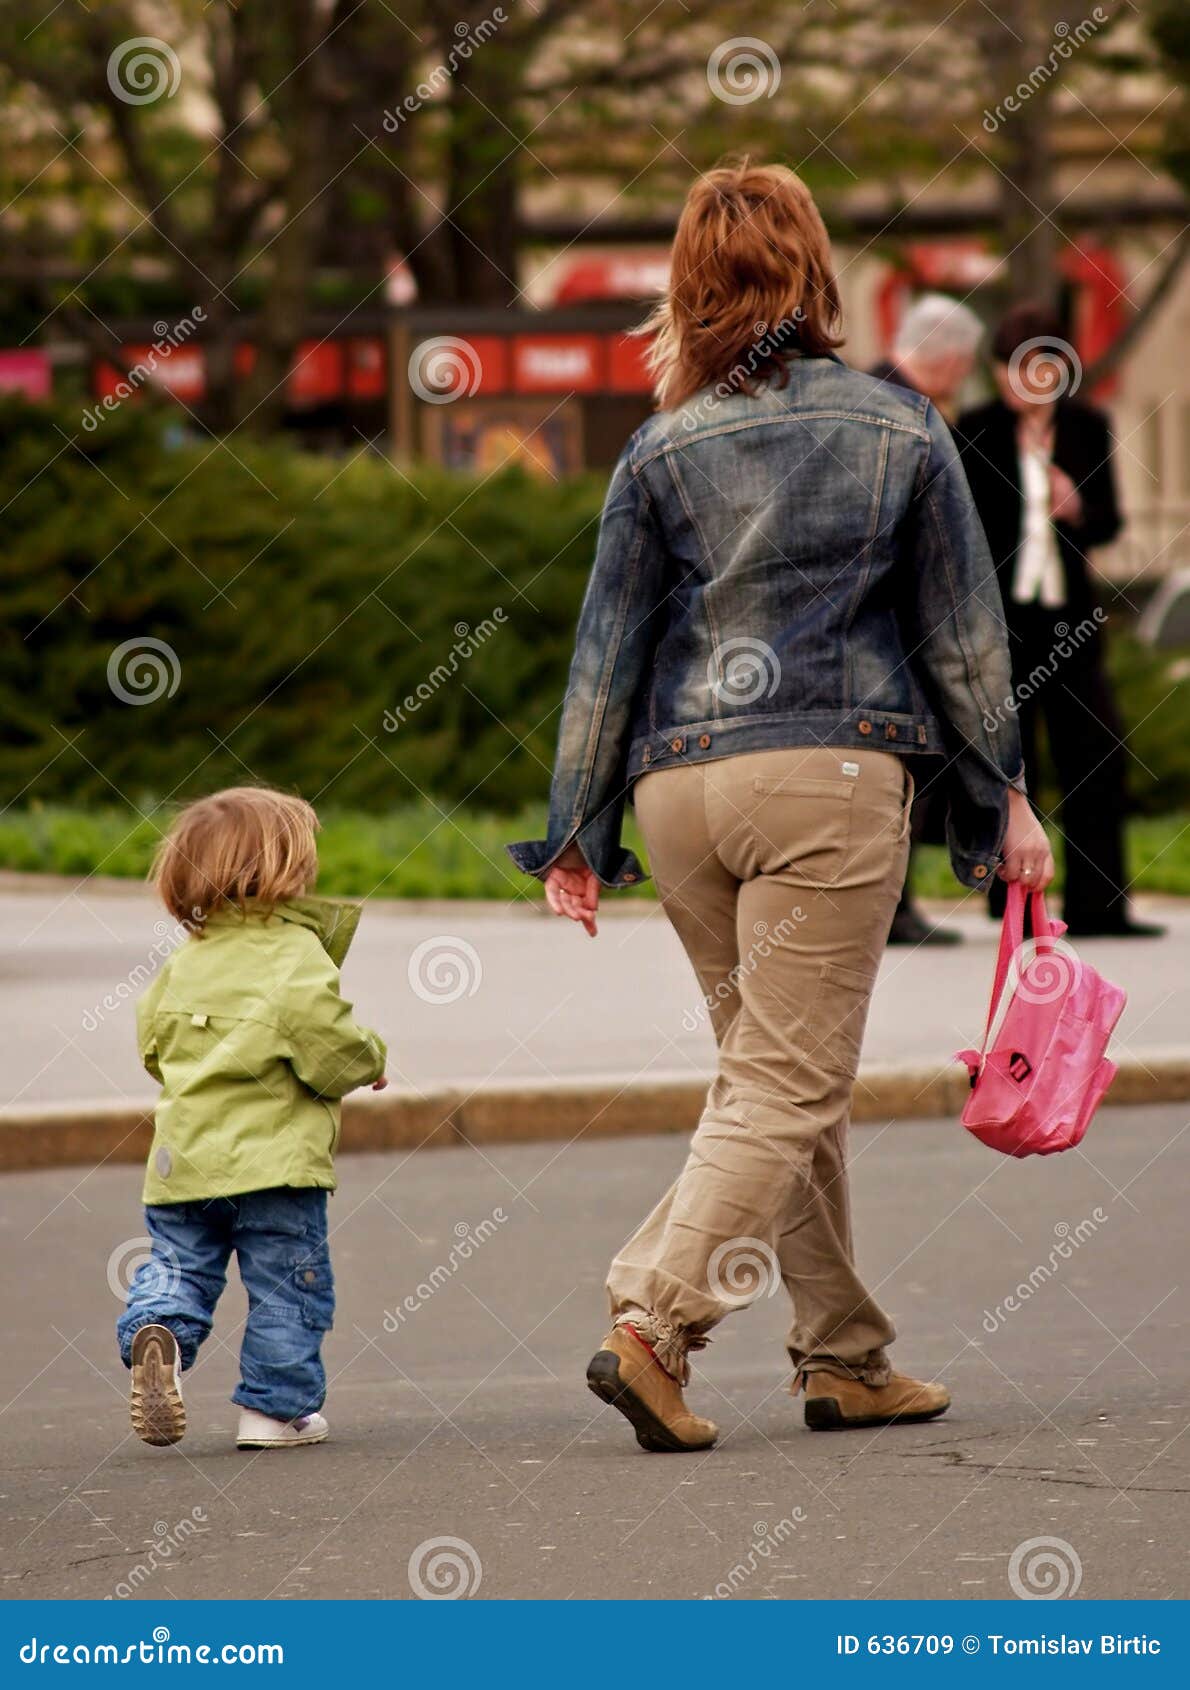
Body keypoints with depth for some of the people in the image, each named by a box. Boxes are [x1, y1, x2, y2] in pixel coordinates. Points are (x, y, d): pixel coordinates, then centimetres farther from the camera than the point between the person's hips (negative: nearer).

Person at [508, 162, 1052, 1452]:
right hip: (830, 772, -3)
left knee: (774, 1077, 15)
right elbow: (962, 631, 6)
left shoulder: (664, 451, 4)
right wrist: (1000, 791, 16)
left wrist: (578, 830, 12)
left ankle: (846, 1357, 18)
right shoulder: (900, 431, 1)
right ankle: (652, 1323, -18)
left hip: (680, 781, 3)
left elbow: (608, 649, 5)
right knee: (789, 1085, -3)